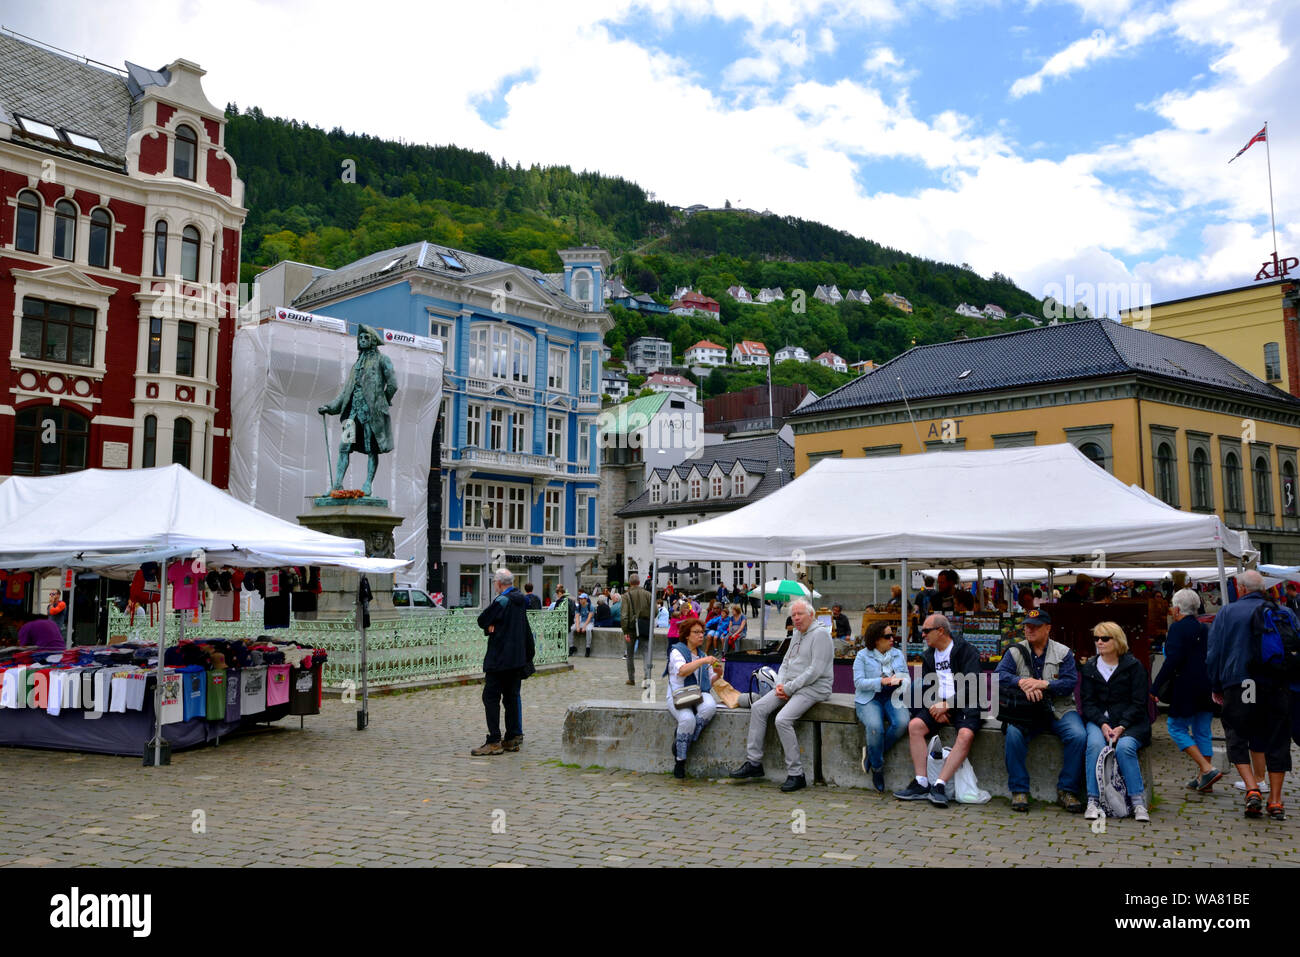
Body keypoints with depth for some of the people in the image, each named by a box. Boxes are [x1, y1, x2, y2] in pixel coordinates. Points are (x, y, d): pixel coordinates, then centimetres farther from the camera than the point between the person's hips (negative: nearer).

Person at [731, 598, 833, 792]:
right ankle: (754, 763, -3)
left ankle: (796, 774, -17)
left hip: (813, 688, -9)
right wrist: (780, 684, 1)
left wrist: (789, 688, -17)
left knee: (782, 719, -26)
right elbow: (785, 663, 21)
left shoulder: (820, 634, -12)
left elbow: (815, 671, -19)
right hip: (791, 686, 9)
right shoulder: (797, 635, 18)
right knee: (758, 708, -6)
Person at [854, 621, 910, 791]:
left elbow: (907, 678, 13)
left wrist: (899, 680, -11)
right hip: (869, 699, -3)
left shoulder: (898, 654, 16)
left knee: (902, 723, -29)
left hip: (893, 698, 4)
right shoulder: (863, 656, 3)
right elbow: (858, 682, -6)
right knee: (875, 727, -34)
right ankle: (877, 768, -12)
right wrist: (882, 681, -16)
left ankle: (872, 752, -8)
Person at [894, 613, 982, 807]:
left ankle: (940, 785, -32)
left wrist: (947, 705, -17)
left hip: (964, 705, -5)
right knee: (915, 725, -20)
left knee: (966, 734, -33)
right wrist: (934, 708, -6)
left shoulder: (966, 650, -2)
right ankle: (921, 784, -18)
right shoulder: (928, 655, 18)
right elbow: (926, 688, 15)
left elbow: (970, 686, -11)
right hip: (937, 705, 5)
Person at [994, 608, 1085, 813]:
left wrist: (1044, 684, -21)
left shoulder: (1063, 653, 7)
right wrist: (1022, 682, -24)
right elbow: (1000, 676, -6)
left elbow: (1070, 682, -6)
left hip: (1059, 710, 0)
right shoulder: (1015, 652, 9)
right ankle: (1019, 790, -16)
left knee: (1079, 736, -27)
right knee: (1013, 734, -30)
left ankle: (1067, 790, -10)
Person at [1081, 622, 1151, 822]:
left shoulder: (1134, 666, 1)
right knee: (1095, 745, -29)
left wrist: (1121, 727, -16)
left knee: (1124, 747, -32)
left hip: (1130, 721, -2)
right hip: (1098, 720, 2)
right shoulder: (1090, 667, 10)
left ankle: (1138, 802, -24)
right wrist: (1103, 724, -13)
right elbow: (1088, 702, 4)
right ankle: (1093, 801, -28)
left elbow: (1139, 703, -3)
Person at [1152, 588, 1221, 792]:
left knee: (1176, 728, 2)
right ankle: (1203, 779, 14)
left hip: (1186, 688, -8)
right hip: (1208, 687, 8)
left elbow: (1173, 660, -17)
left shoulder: (1177, 628, -10)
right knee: (1202, 731, 12)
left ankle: (1207, 769, -9)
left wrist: (1156, 688, -14)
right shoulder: (1205, 628, 12)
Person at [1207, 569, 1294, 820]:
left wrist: (1216, 687, 12)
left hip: (1238, 687, -2)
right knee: (1277, 742, 9)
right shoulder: (1286, 614, 8)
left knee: (1237, 739, 9)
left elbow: (1213, 653, 3)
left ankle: (1252, 789, -6)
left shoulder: (1227, 613, 2)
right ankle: (1275, 801, 12)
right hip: (1278, 688, 2)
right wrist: (1292, 684, 22)